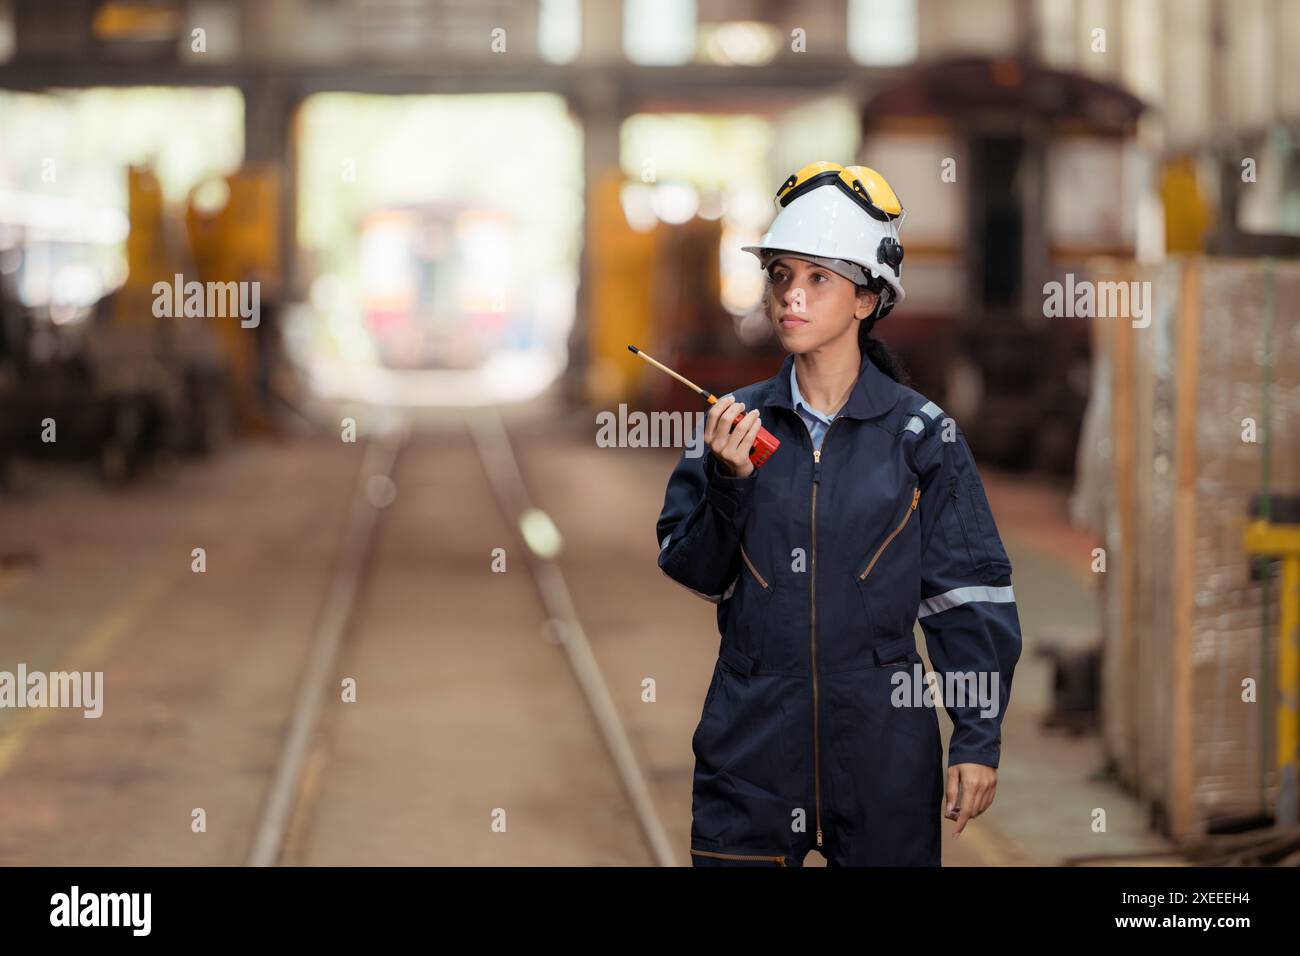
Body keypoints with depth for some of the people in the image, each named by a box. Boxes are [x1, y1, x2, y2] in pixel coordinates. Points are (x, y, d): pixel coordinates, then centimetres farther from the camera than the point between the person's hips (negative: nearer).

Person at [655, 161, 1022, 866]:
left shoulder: (920, 433, -1)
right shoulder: (735, 420, 5)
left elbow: (969, 597, -1)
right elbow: (692, 574, 4)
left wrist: (978, 740, -6)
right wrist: (729, 482, -12)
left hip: (883, 740, -1)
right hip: (751, 737, 2)